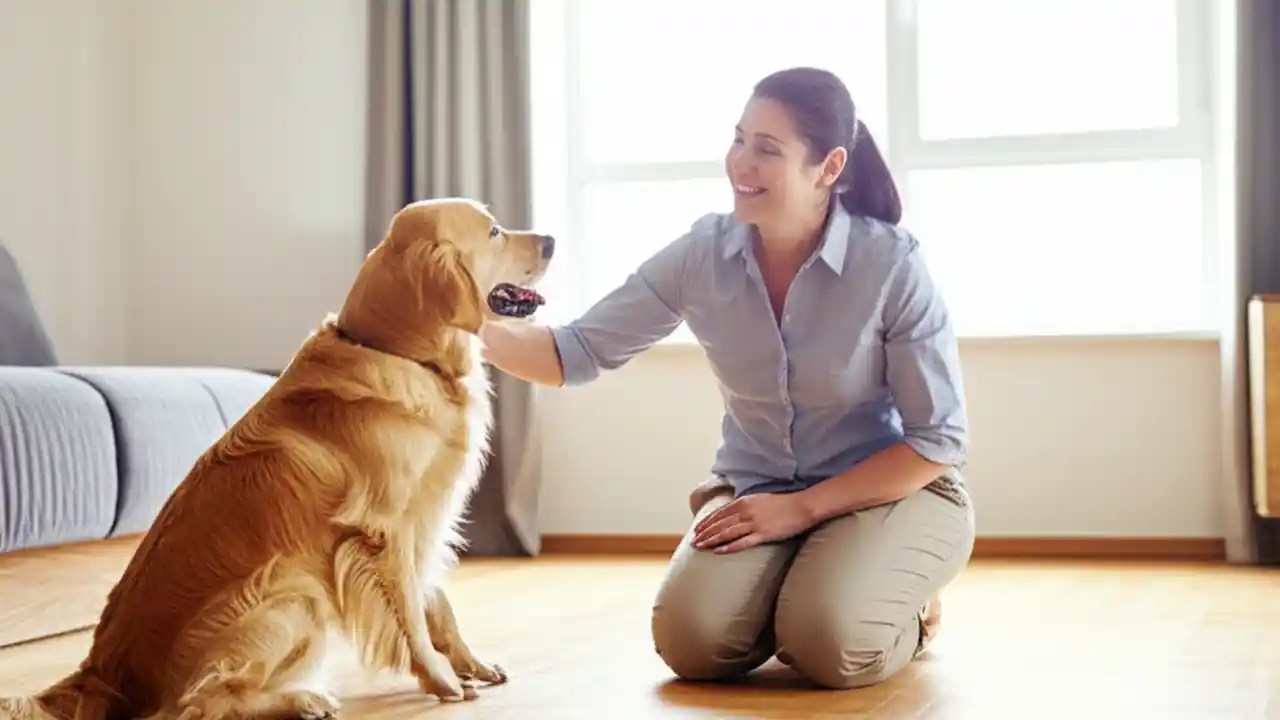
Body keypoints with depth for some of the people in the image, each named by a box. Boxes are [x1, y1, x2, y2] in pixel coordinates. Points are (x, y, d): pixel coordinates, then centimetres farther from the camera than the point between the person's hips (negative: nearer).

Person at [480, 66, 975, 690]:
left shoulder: (892, 263, -18)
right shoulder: (702, 254, -9)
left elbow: (940, 439, -14)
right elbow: (577, 353, -7)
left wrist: (802, 507, -20)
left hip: (892, 490, -3)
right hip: (755, 493, 3)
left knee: (829, 644, -30)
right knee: (691, 641, -22)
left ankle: (904, 606, 5)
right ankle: (790, 594, 11)